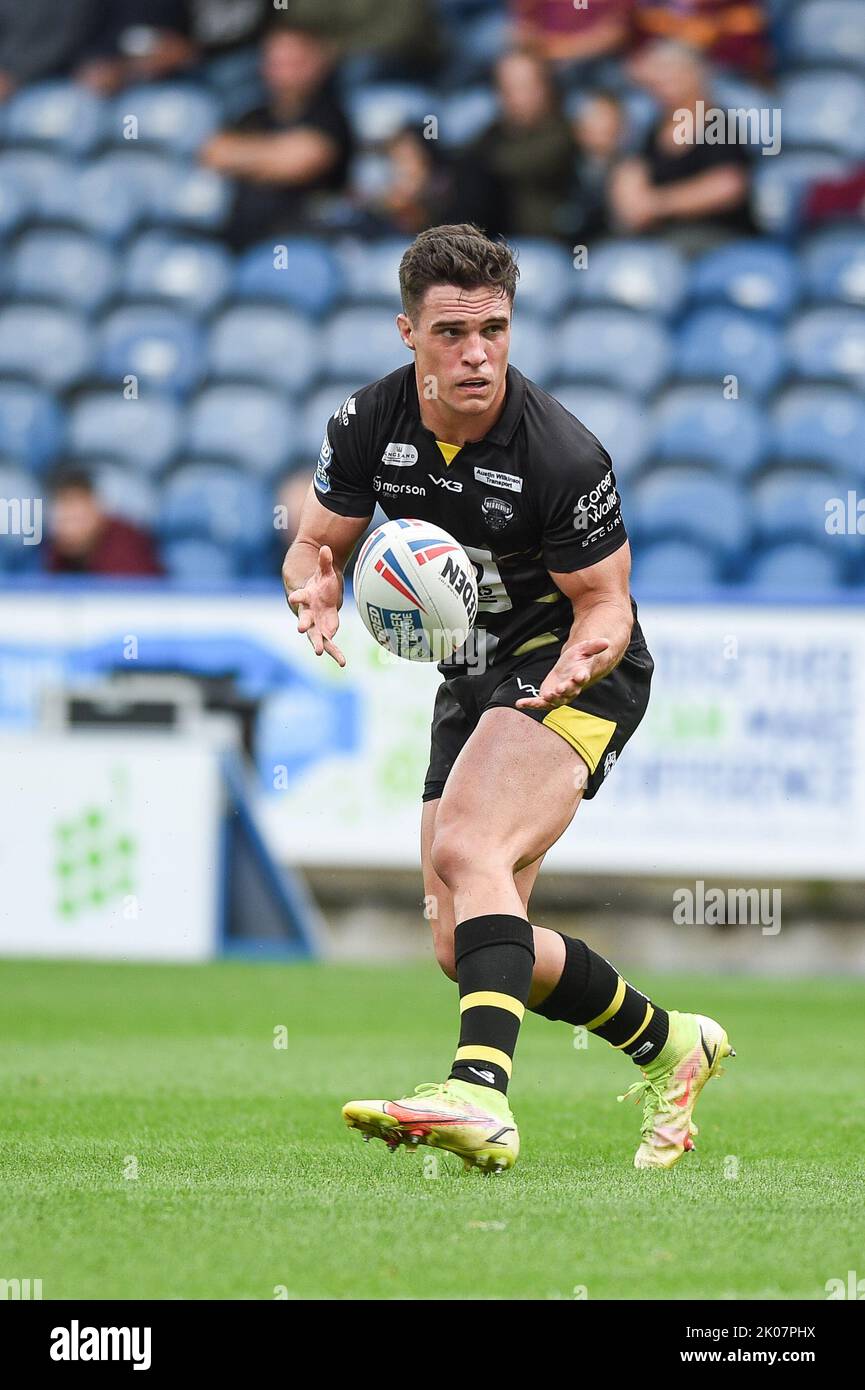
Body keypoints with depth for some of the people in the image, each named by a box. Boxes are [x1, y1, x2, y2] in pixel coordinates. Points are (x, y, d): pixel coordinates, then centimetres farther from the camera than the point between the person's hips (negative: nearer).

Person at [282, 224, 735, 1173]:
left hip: (572, 674, -7)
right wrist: (315, 593, -21)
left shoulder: (563, 456, -22)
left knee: (469, 849, -33)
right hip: (472, 677, 7)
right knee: (463, 946, 6)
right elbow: (317, 543, 3)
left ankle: (481, 1094, -49)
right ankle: (667, 1045, 26)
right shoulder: (368, 425, -7)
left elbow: (605, 602, -14)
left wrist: (584, 658, -37)